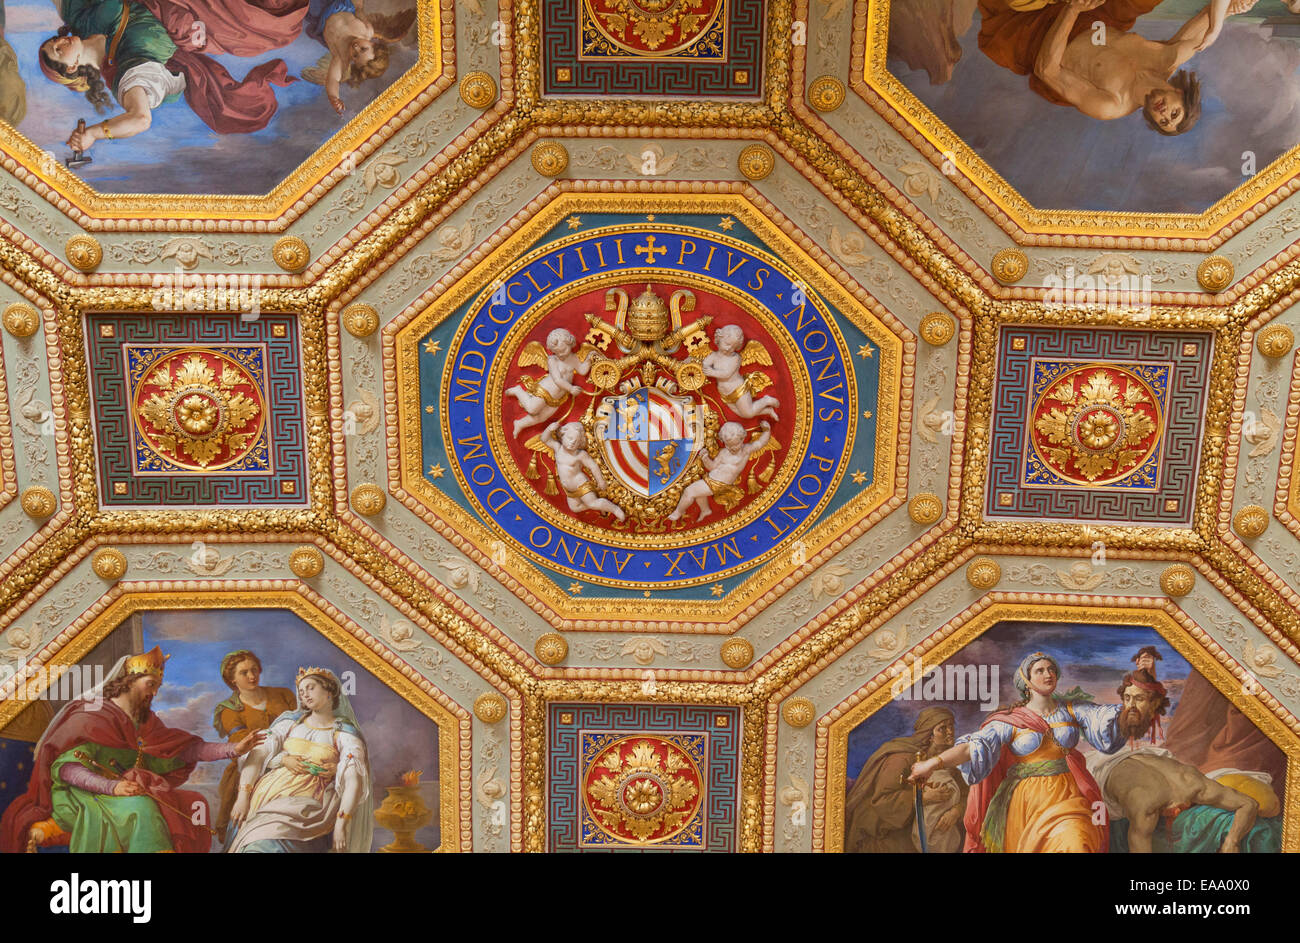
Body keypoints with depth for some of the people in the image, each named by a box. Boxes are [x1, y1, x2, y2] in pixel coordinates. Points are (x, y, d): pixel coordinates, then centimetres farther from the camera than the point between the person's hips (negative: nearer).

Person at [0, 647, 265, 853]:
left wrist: (233, 749, -3)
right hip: (80, 793, -6)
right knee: (139, 808, -33)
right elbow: (66, 767, -18)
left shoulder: (145, 722, 15)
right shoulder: (93, 715, -6)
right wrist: (113, 787, -31)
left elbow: (186, 750, 9)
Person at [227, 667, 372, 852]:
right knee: (253, 843, -19)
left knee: (268, 845, -26)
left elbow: (354, 781, -5)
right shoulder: (290, 722, 15)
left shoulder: (345, 734, 5)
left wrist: (341, 824, -16)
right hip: (268, 797, 3)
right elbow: (258, 755, 7)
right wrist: (243, 796, -6)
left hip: (306, 805, -3)